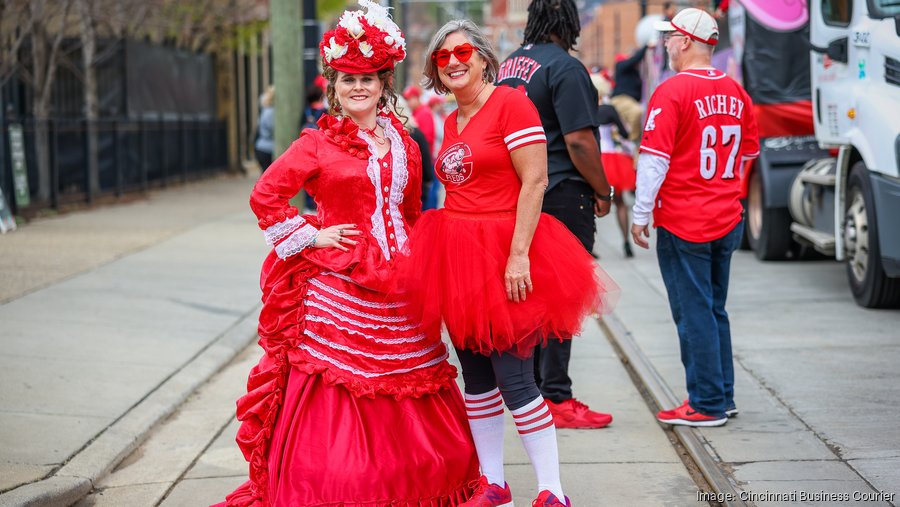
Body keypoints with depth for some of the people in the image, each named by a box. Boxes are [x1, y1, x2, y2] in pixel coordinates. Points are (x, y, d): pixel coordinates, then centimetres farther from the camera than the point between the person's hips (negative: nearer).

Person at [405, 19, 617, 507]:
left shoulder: (510, 103, -8)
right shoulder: (451, 123, 14)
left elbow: (535, 181, -15)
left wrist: (519, 255, -21)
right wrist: (441, 255, 14)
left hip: (501, 255, -7)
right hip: (457, 254, 7)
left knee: (513, 379, -9)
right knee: (475, 377, 10)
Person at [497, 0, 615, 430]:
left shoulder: (509, 65, 11)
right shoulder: (564, 67, -14)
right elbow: (579, 140, -19)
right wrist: (603, 191, -7)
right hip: (562, 196, -8)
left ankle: (532, 390, 22)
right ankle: (556, 398, -2)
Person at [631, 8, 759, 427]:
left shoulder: (671, 92, -14)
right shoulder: (735, 92, 6)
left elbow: (654, 159, -16)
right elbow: (748, 152, 16)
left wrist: (640, 215, -9)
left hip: (683, 223, -7)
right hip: (727, 220, 7)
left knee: (694, 315, -1)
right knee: (714, 310, 16)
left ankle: (706, 405, 3)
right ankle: (723, 396, 22)